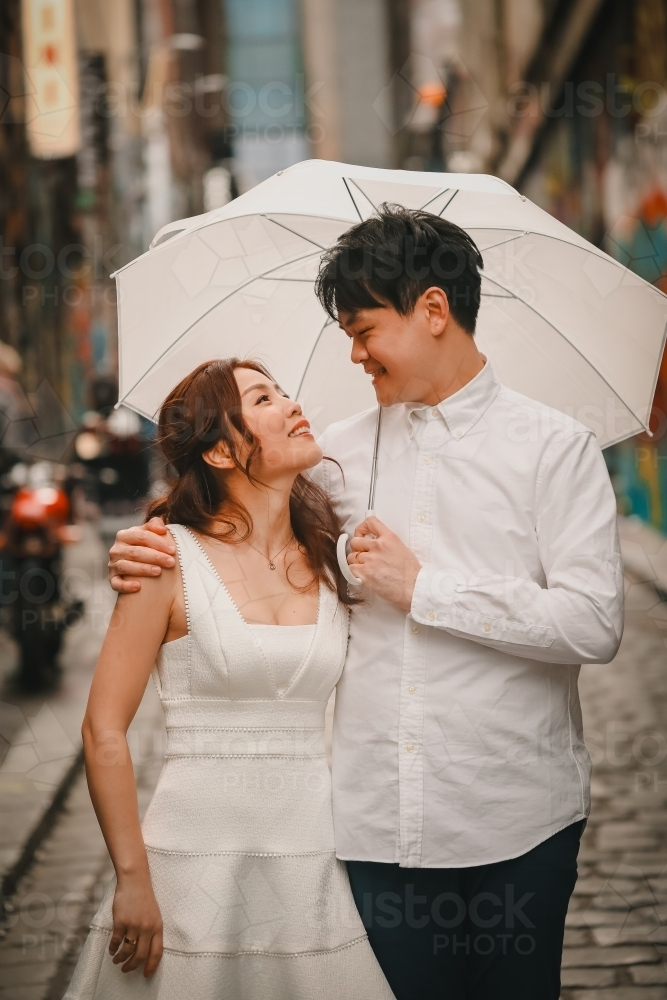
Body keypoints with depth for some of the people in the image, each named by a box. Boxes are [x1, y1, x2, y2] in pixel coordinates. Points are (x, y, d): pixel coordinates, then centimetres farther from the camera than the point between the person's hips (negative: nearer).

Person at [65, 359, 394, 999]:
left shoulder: (331, 562, 7)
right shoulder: (173, 557, -6)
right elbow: (104, 730, -6)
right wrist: (133, 880, -9)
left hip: (312, 862, 4)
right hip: (197, 862, -4)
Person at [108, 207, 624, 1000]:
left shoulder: (553, 446, -2)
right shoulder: (342, 451, 11)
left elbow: (594, 627, -11)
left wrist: (423, 588, -10)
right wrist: (150, 555, -1)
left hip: (514, 823, -3)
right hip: (376, 820, 3)